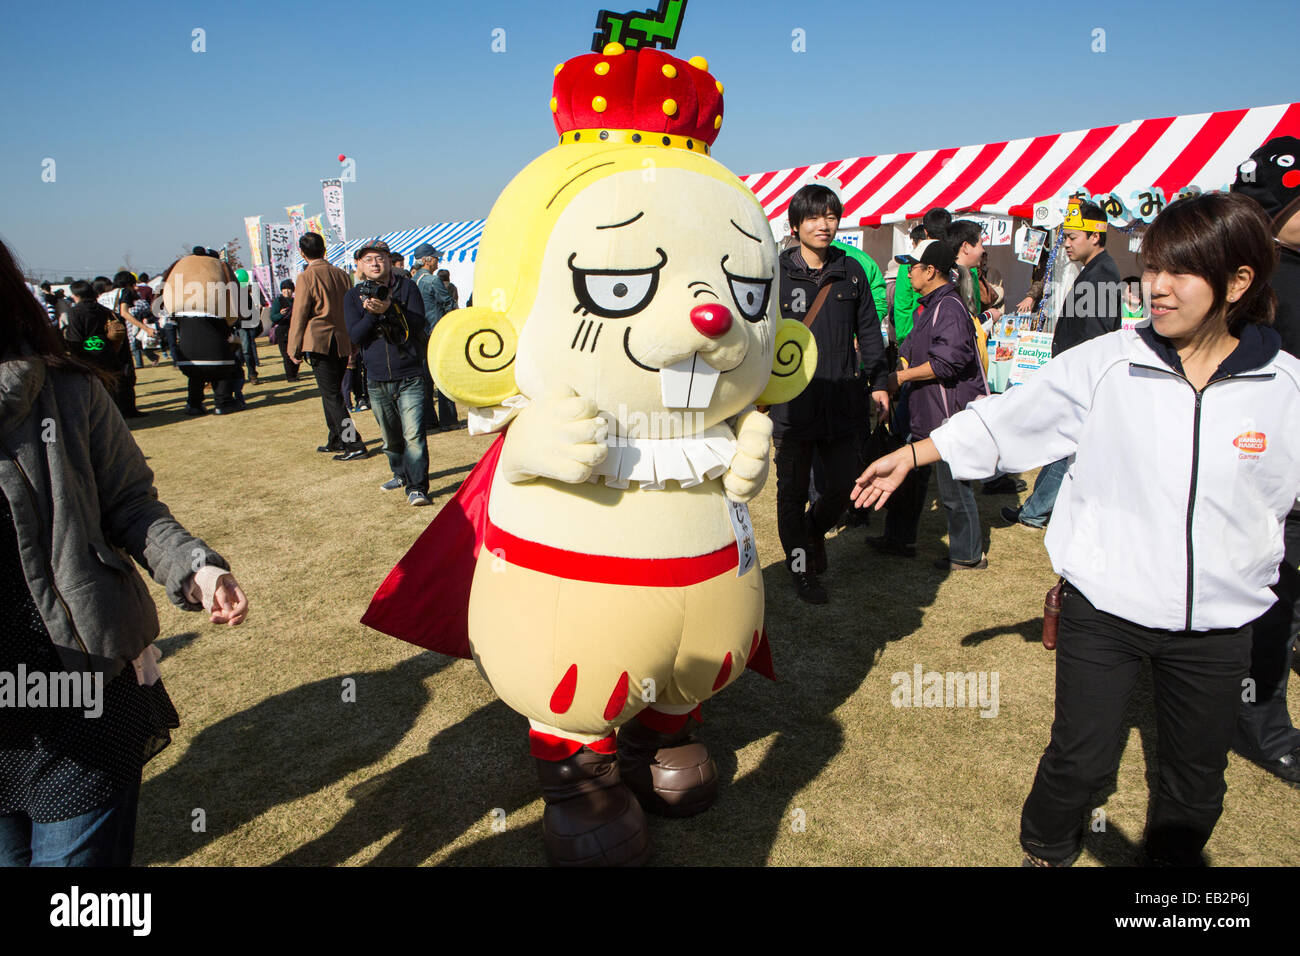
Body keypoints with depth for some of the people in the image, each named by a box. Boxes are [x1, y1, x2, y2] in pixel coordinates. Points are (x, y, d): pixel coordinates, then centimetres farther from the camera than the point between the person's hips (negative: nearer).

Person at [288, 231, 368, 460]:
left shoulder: (307, 277, -8)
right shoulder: (341, 275, 9)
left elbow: (299, 315, -7)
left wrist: (294, 349, 0)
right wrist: (352, 345, 20)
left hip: (319, 341, -6)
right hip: (342, 342, 6)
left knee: (331, 396, -5)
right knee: (332, 392, 17)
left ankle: (354, 445, -10)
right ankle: (336, 440, 24)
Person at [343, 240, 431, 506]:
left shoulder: (406, 287, 1)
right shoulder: (354, 296, 6)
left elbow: (418, 321, -11)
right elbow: (355, 335, -4)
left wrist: (389, 309, -25)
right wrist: (371, 313, -21)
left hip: (409, 377, -3)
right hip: (378, 381, 3)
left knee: (413, 434, -14)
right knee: (390, 437, 16)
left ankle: (416, 487, -10)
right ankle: (401, 474, 37)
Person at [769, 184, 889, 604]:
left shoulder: (851, 271, 9)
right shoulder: (777, 273, -4)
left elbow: (868, 330, 13)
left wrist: (877, 382, 8)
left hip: (841, 402, 3)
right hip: (791, 404, -3)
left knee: (843, 487, 8)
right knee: (794, 493, 7)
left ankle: (814, 529, 40)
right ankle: (802, 570, 24)